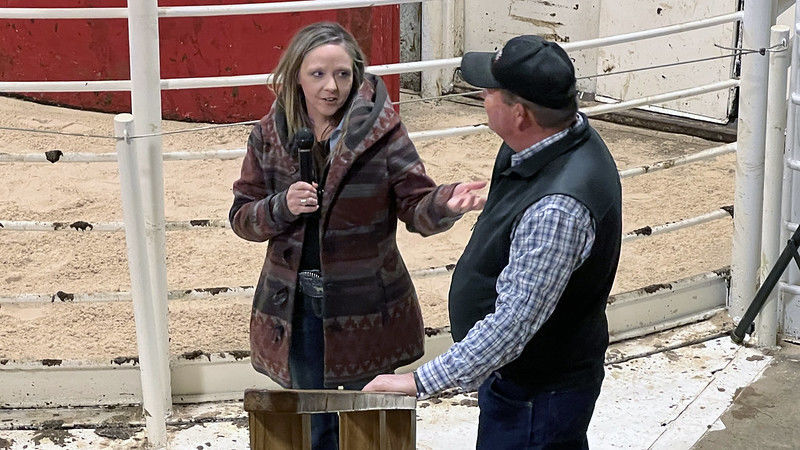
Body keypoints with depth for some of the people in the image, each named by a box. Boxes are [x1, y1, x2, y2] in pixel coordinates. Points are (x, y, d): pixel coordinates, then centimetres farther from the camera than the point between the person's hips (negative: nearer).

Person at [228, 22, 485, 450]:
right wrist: (283, 206, -20)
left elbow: (417, 209, -12)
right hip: (295, 304, 2)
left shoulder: (380, 129, -11)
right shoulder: (269, 135, -4)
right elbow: (242, 217, 1)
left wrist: (445, 203, -35)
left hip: (366, 304, -2)